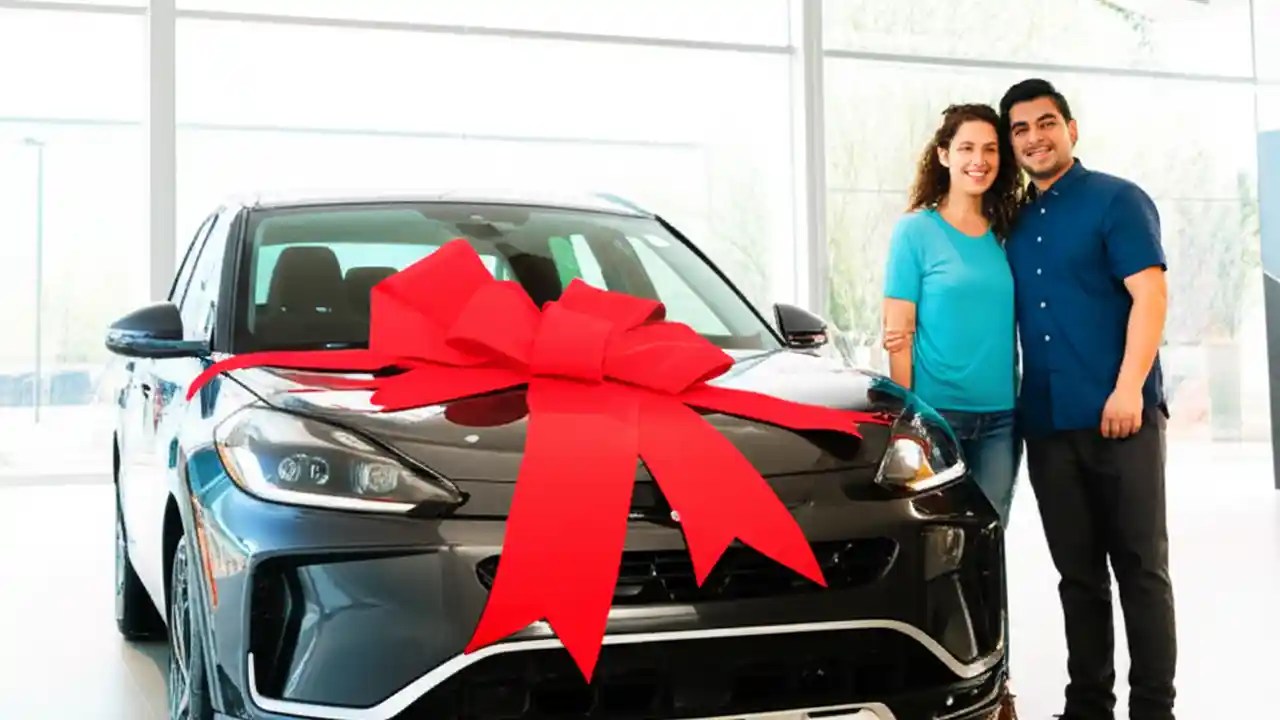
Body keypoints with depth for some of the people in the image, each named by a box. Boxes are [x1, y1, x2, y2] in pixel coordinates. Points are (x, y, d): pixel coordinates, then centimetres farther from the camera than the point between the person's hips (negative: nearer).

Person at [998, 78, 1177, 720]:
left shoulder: (1116, 201, 0)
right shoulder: (1016, 223, 16)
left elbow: (1150, 294, -9)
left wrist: (1128, 389, -19)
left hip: (1119, 415, -5)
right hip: (1046, 422, 5)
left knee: (1141, 567, 0)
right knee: (1077, 573, 10)